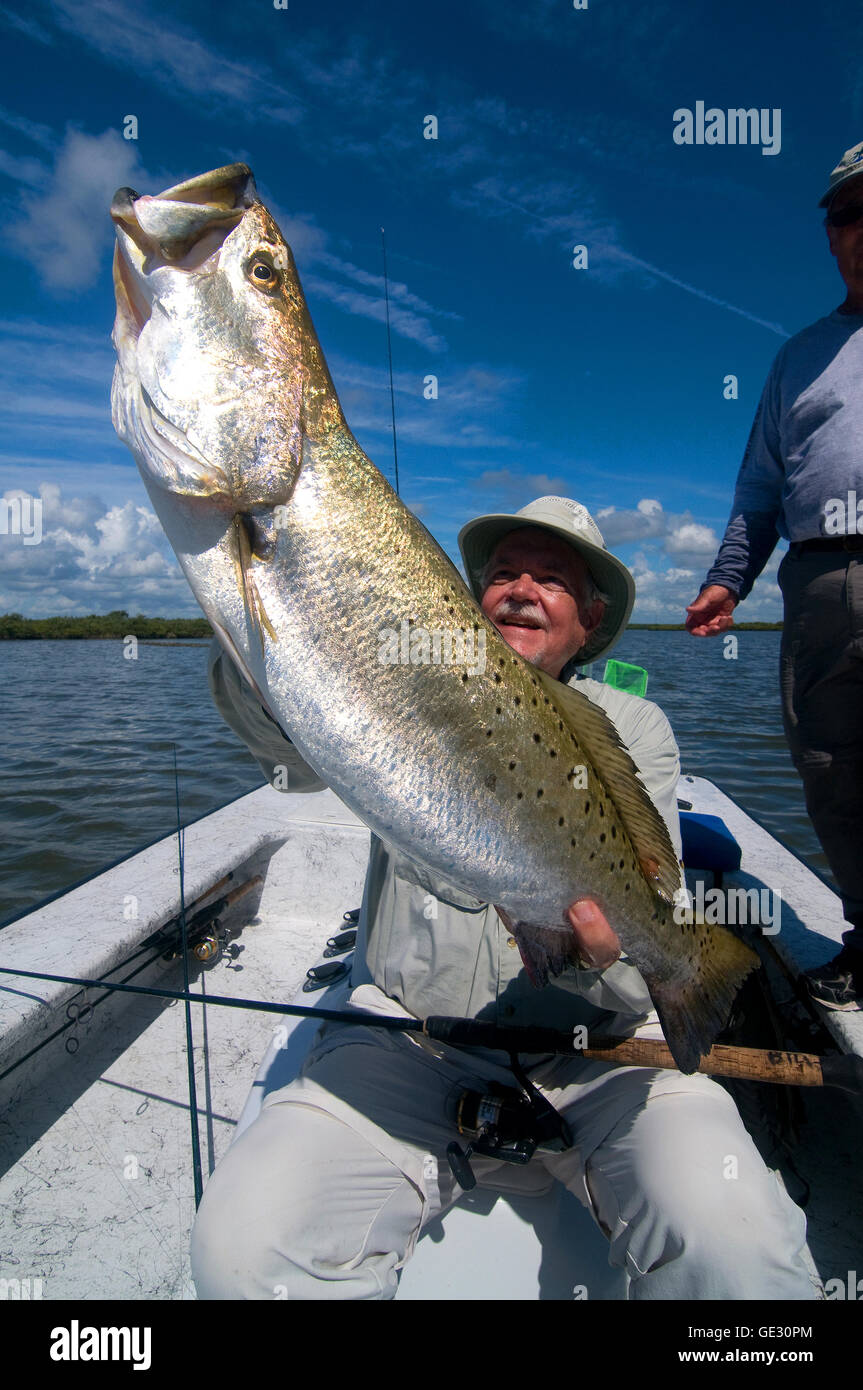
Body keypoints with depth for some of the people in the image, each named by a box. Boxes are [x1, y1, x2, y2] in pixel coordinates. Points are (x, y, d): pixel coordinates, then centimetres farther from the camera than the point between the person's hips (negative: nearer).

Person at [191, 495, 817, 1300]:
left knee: (735, 1245, -26)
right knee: (242, 1247, -19)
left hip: (593, 1045, 0)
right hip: (407, 1032, 1)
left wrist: (610, 955, -28)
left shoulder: (631, 727, 6)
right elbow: (292, 745, -15)